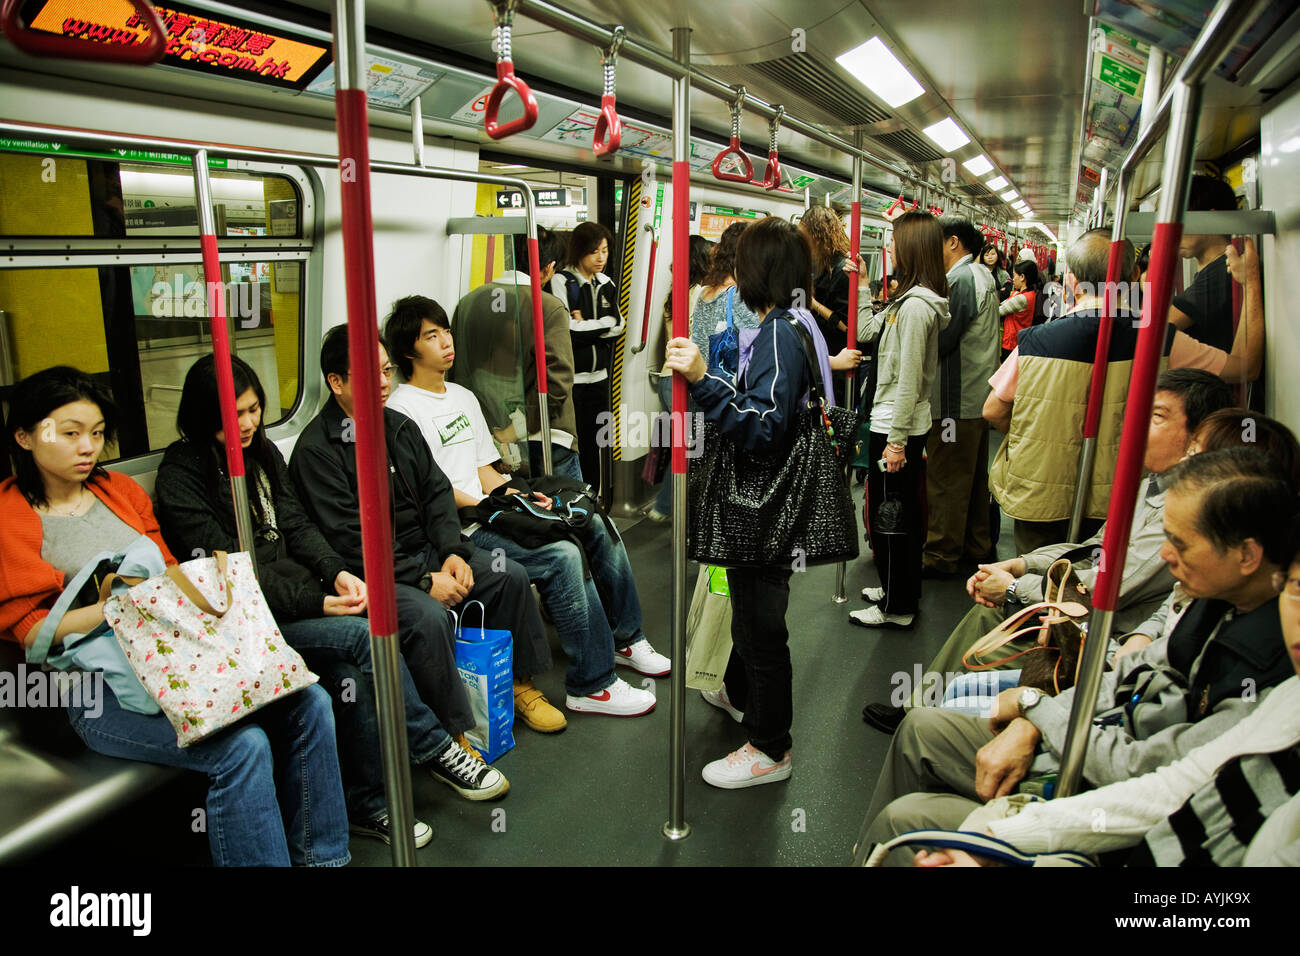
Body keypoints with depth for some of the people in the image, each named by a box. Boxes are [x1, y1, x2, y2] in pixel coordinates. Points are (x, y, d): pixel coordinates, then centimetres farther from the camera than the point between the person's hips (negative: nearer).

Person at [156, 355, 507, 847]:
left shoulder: (262, 450, 13)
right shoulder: (181, 475, -7)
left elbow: (296, 526, 10)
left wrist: (337, 572, -10)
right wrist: (315, 603, -20)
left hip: (302, 594, 6)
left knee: (349, 672, -22)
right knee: (365, 636, -26)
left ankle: (367, 803, -9)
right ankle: (436, 750, -13)